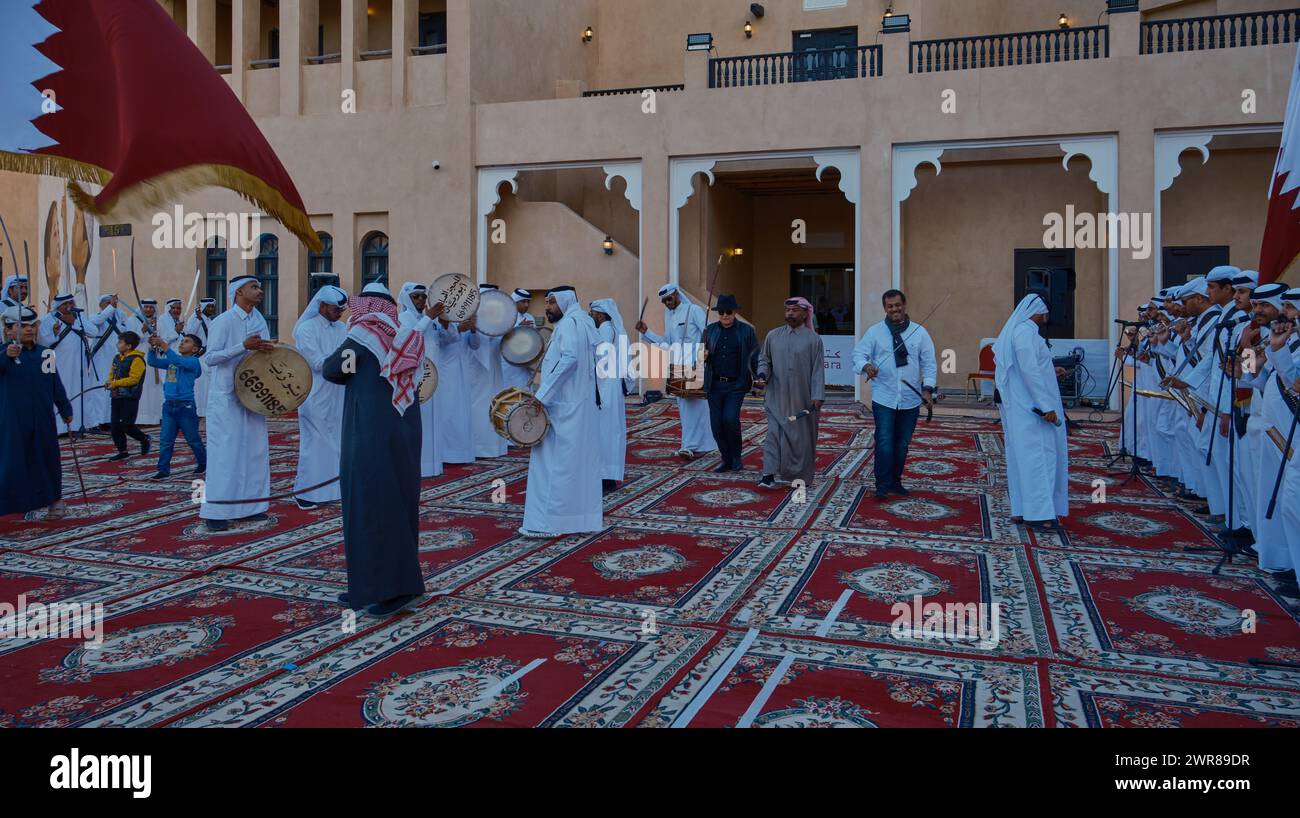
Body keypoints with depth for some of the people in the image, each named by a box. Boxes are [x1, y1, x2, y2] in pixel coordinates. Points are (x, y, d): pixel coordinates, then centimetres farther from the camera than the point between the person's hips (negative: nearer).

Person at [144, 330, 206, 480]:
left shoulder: (193, 362, -8)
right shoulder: (171, 361, 13)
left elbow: (178, 361, -26)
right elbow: (153, 362, 8)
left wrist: (163, 345, -31)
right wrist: (152, 347, -8)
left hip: (185, 406, -6)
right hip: (169, 405, 6)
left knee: (193, 439, 6)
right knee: (165, 440, 4)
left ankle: (203, 464, 24)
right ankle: (163, 470, 8)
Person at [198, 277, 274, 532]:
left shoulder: (259, 320, 8)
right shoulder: (223, 321, -12)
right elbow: (209, 358, -17)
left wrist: (266, 349, -6)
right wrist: (244, 346, -24)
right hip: (225, 398, -7)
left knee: (254, 450, 8)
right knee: (225, 453, -5)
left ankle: (249, 506, 18)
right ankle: (215, 512, 2)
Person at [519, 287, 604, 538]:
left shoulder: (570, 323, -11)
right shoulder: (585, 322, 17)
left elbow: (569, 359, -25)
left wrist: (541, 396, -27)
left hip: (565, 407, -10)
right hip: (583, 405, 10)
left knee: (555, 461, -7)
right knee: (582, 461, 12)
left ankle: (549, 522, -5)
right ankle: (585, 517, 17)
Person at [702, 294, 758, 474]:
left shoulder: (746, 331, 1)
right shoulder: (711, 330, 10)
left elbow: (755, 357, 2)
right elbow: (704, 352, 20)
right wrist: (703, 356, -4)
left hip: (736, 385, -4)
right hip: (715, 384, 4)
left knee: (730, 418, -19)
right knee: (717, 424, 2)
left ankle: (737, 456, 4)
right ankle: (727, 460, 19)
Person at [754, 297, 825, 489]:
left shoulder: (813, 339, -1)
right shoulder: (773, 336, 7)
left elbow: (818, 370, -3)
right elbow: (764, 359, 14)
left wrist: (817, 396, -10)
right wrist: (762, 375, -6)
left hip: (803, 399, -1)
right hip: (777, 397, 2)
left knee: (802, 437, 5)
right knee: (774, 433, -5)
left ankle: (801, 476, 16)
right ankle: (769, 474, -6)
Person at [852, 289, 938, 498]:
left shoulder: (920, 332, 5)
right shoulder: (875, 332, 1)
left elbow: (929, 363, 6)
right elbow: (858, 353, -1)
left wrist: (928, 388, -5)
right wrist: (865, 365, -24)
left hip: (911, 399, 2)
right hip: (883, 398, -2)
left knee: (902, 443, 12)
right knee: (884, 442, -9)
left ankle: (895, 481, 26)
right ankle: (882, 484, -1)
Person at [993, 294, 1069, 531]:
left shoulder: (1016, 331, 16)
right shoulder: (1025, 332, -15)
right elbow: (1030, 371, -22)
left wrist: (1049, 370, 32)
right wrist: (1047, 406, -22)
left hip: (1020, 406, 10)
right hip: (1031, 407, -10)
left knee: (1023, 456, 10)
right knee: (1037, 454, -8)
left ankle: (1022, 510, 14)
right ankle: (1038, 514, -6)